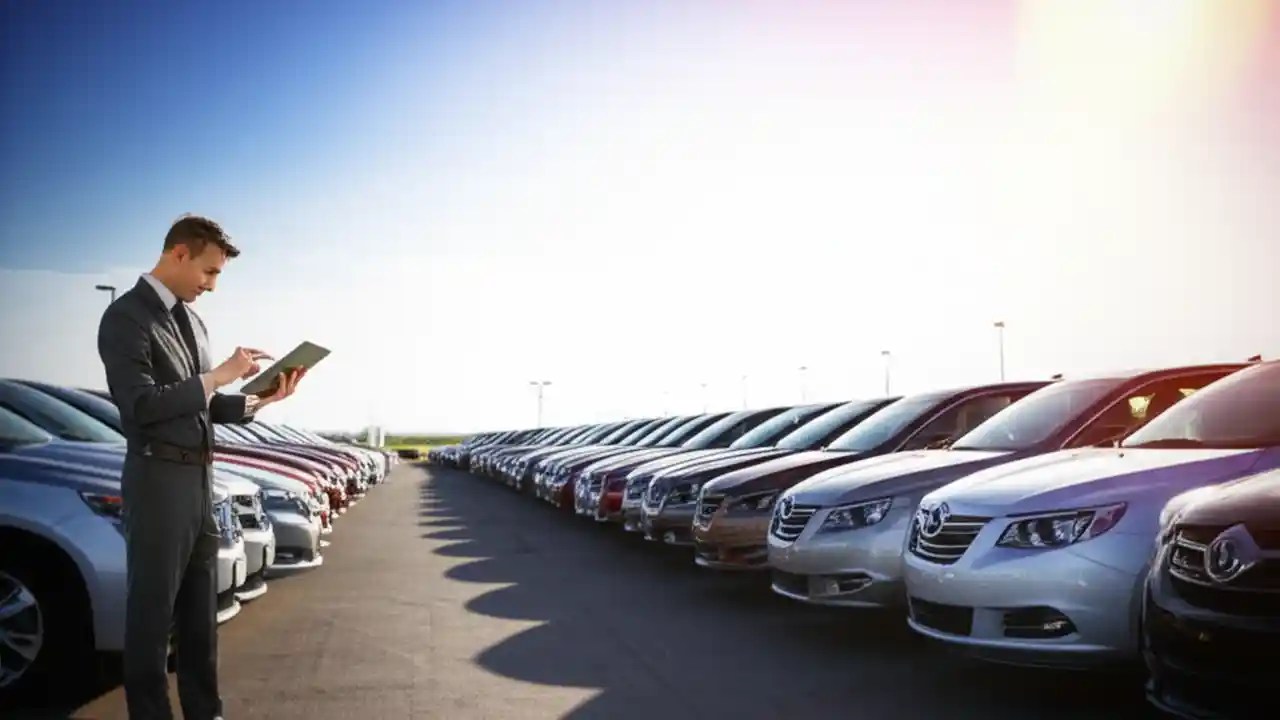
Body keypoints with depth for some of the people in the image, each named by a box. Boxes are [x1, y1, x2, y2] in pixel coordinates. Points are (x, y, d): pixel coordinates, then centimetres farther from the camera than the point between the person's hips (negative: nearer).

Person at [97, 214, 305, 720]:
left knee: (200, 609, 16)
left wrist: (258, 400, 2)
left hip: (200, 478, 8)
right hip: (159, 480, -8)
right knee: (152, 611, 3)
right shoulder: (125, 317, -12)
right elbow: (142, 405, -21)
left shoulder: (192, 320, 13)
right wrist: (219, 375, -19)